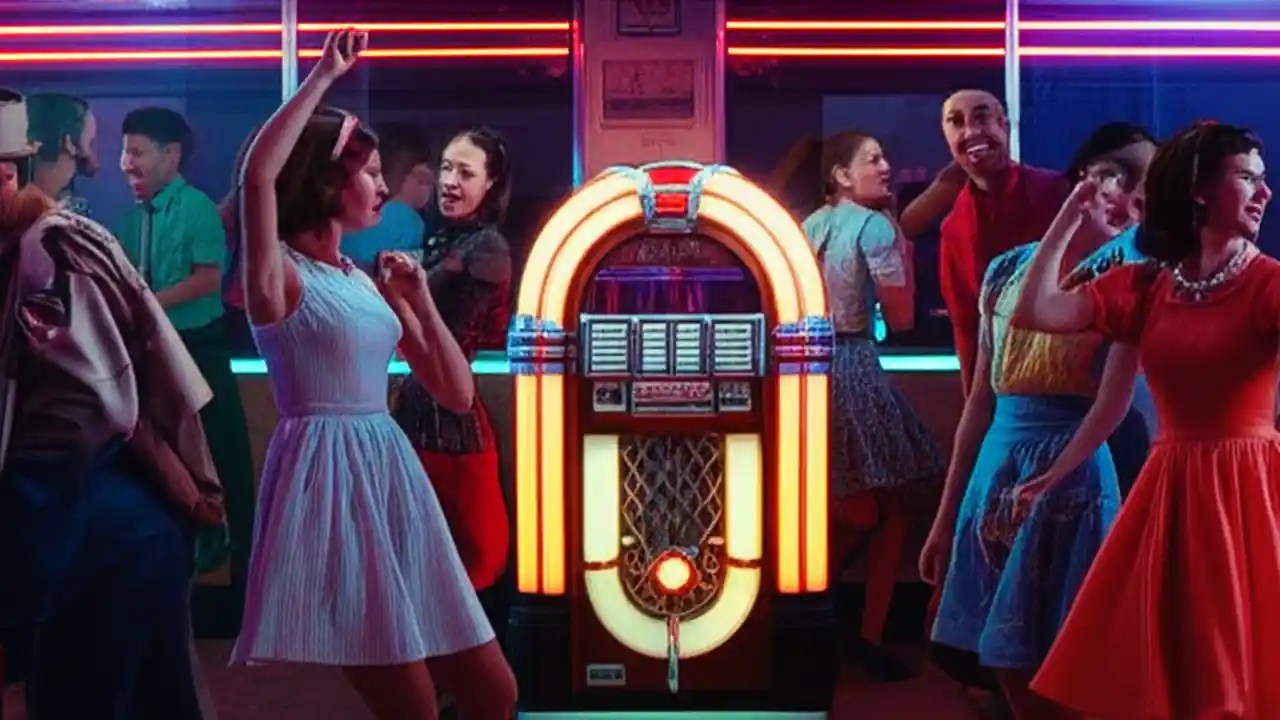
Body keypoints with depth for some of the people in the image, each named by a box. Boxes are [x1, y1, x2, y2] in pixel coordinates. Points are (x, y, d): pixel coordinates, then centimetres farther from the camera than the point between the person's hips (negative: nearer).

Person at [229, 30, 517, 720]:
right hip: (326, 476, -7)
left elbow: (458, 394, 16)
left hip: (391, 474, 7)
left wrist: (421, 301, 6)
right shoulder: (281, 274, -3)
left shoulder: (370, 283, 17)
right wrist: (323, 77, -17)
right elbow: (258, 175, -25)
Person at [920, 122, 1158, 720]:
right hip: (997, 468, 4)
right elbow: (981, 399, 10)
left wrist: (1051, 477, -25)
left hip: (1074, 467, -4)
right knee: (1008, 658, 10)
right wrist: (946, 514, 10)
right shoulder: (1007, 268, 8)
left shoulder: (1125, 274, -2)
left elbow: (1115, 400, -13)